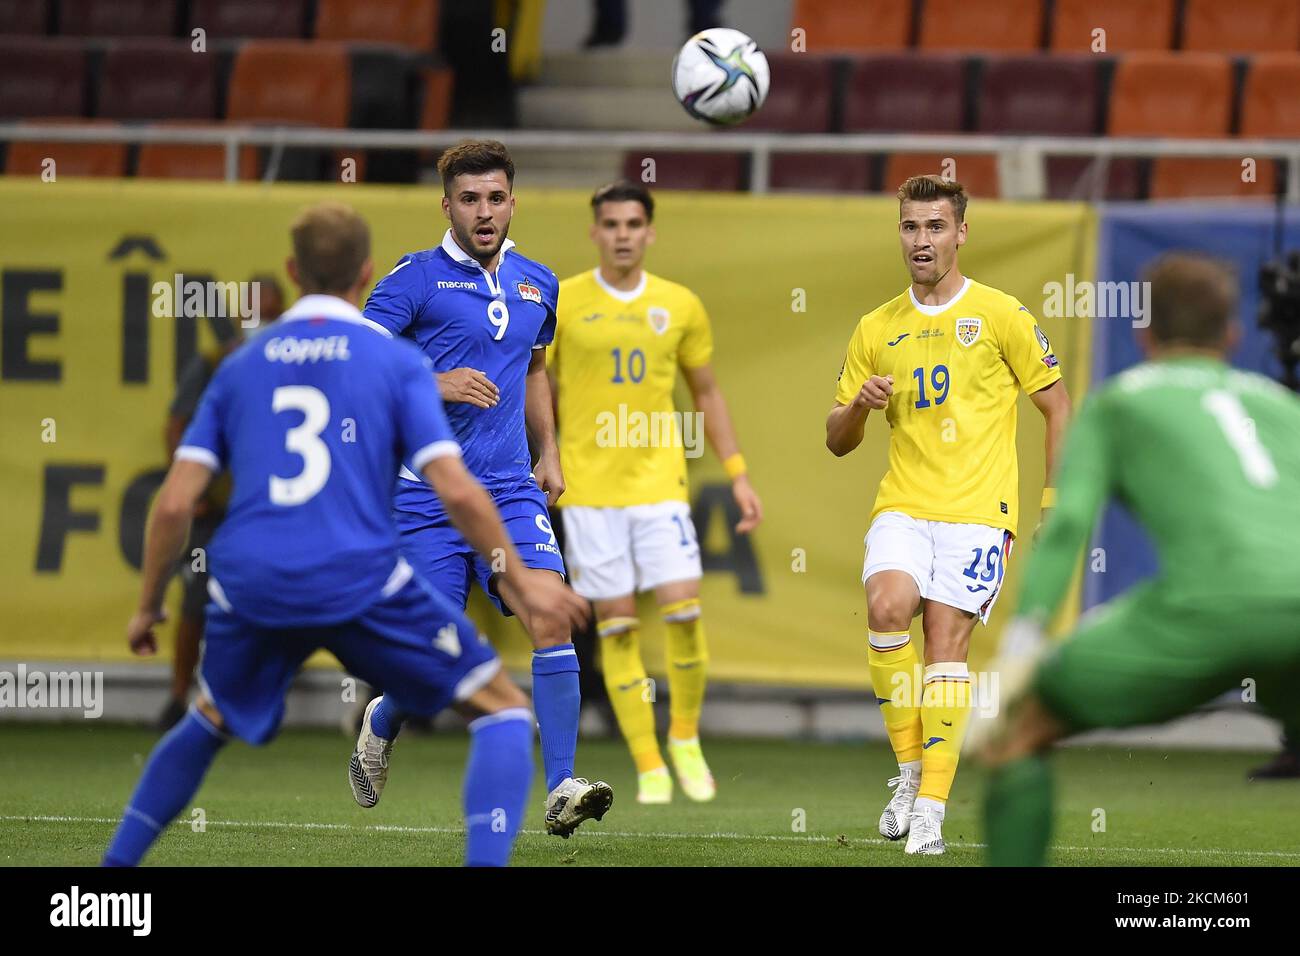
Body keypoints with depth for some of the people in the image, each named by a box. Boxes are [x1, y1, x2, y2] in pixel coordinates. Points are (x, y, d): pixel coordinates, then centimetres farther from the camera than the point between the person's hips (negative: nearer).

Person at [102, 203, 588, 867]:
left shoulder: (239, 369, 13)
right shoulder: (396, 362, 4)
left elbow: (175, 502, 7)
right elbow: (455, 490, -5)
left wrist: (149, 606, 19)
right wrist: (522, 580, 6)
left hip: (250, 586, 4)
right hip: (361, 582, -4)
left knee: (209, 723, 32)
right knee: (503, 709, 9)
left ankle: (116, 864, 28)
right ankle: (485, 861, -11)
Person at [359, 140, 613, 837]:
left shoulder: (537, 284, 12)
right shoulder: (417, 278, -5)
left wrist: (547, 454, 19)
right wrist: (435, 384, -22)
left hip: (512, 490, 4)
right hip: (429, 490, -4)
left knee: (549, 618, -17)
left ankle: (560, 789, -19)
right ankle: (380, 728, 37)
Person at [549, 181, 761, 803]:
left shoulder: (680, 306, 6)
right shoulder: (561, 303, -1)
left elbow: (706, 394, 16)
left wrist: (738, 476, 11)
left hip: (659, 482, 1)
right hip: (587, 488, -1)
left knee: (683, 610, -10)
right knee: (617, 627, -2)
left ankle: (685, 740, 14)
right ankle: (649, 767, 6)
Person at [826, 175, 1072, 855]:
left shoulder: (1001, 316, 2)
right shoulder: (877, 328, 12)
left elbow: (1058, 408, 7)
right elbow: (836, 441, 16)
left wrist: (1053, 504, 0)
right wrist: (859, 407, -7)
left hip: (978, 510, -2)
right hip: (902, 507, 2)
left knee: (945, 640, -13)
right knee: (886, 607, -24)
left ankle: (931, 803, -9)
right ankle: (910, 767, -9)